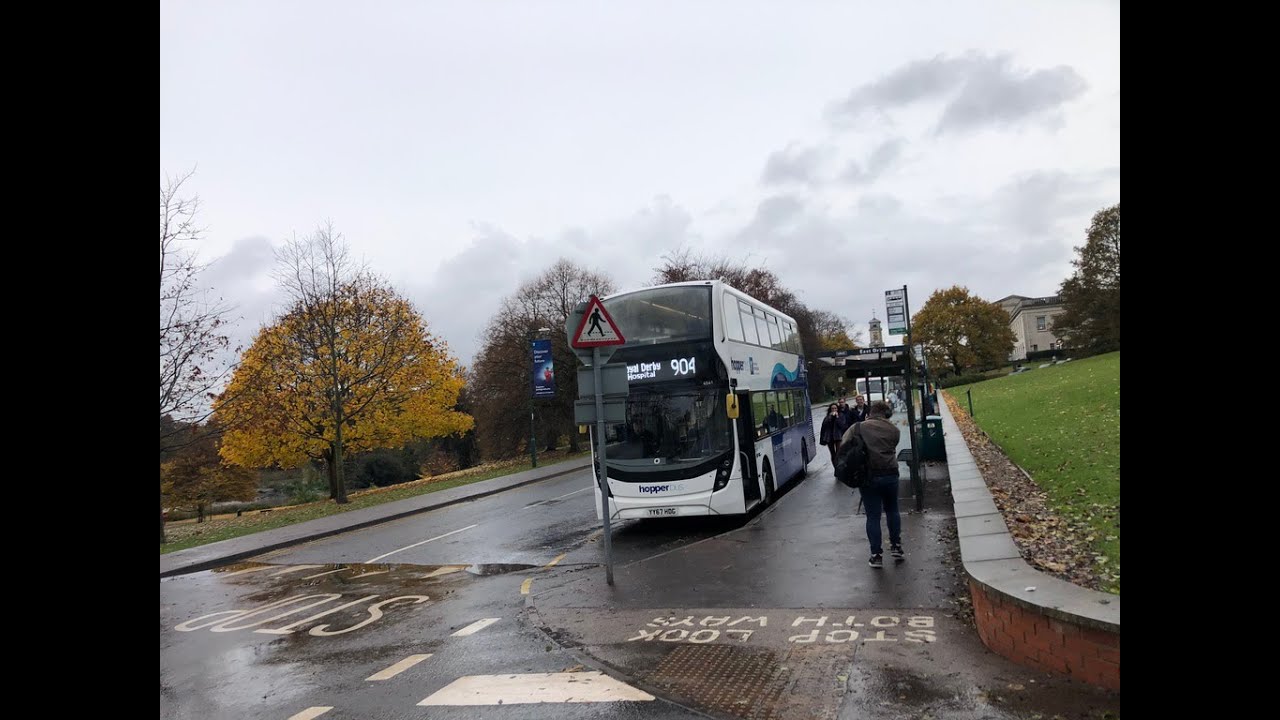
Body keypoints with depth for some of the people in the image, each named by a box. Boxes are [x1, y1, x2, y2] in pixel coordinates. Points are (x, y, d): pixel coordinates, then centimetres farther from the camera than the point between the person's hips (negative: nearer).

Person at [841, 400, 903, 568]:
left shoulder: (859, 427, -1)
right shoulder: (894, 430, 4)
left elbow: (844, 444, -7)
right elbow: (892, 449, 5)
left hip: (869, 476, -1)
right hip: (890, 475, 2)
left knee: (873, 516, 5)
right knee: (892, 511, 22)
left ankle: (876, 555, 7)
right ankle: (896, 547, 27)